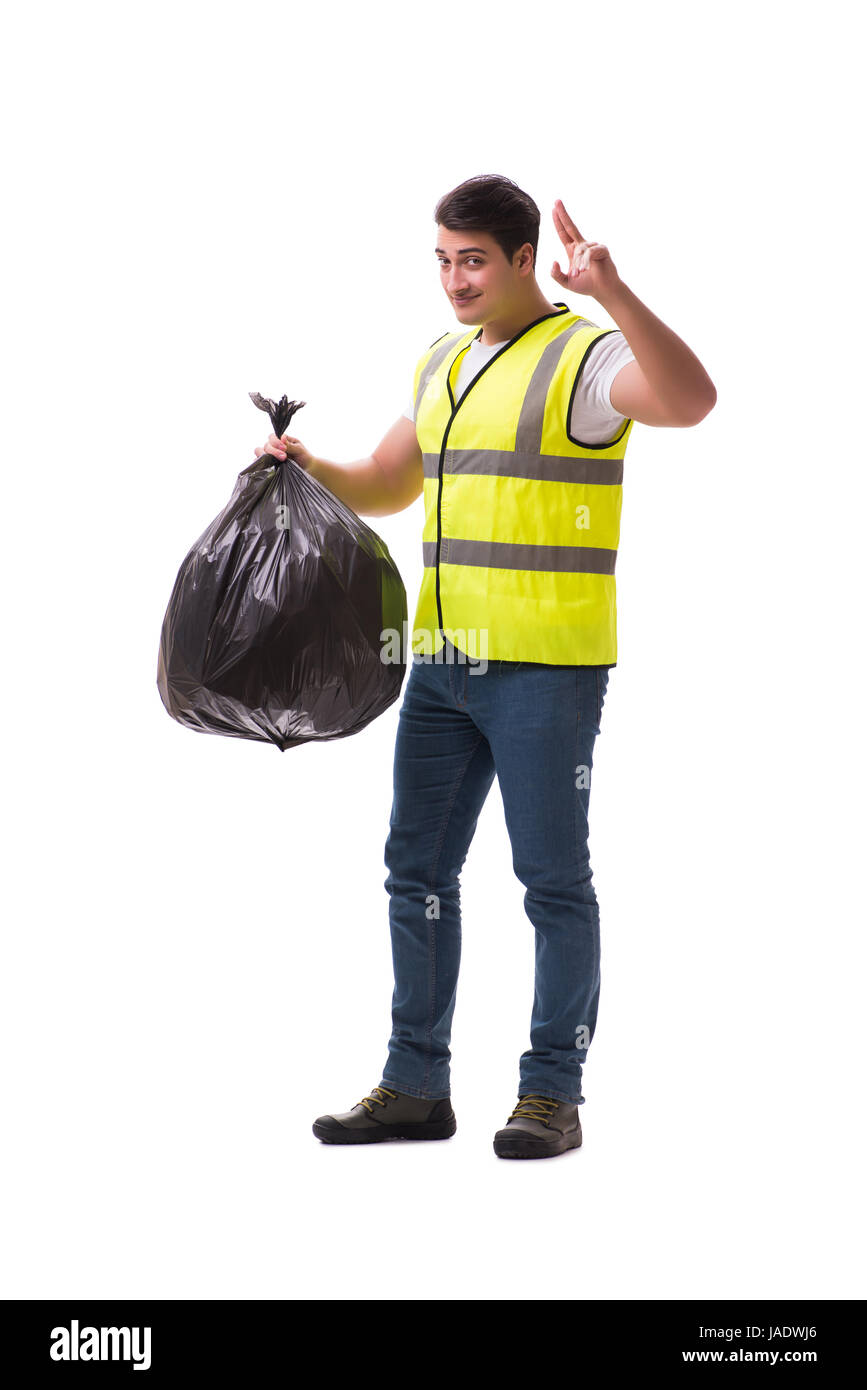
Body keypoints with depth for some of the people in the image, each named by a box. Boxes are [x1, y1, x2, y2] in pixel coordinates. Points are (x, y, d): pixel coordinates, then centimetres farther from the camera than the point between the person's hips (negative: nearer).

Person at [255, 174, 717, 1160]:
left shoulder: (582, 358, -9)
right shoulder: (441, 366, 15)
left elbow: (690, 400, -29)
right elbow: (386, 488, 26)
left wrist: (611, 294, -39)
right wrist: (309, 471, 8)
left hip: (547, 668, -8)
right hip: (443, 662, 8)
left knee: (553, 878, -1)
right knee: (417, 868, 9)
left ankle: (552, 1094, 7)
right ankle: (416, 1087, 17)